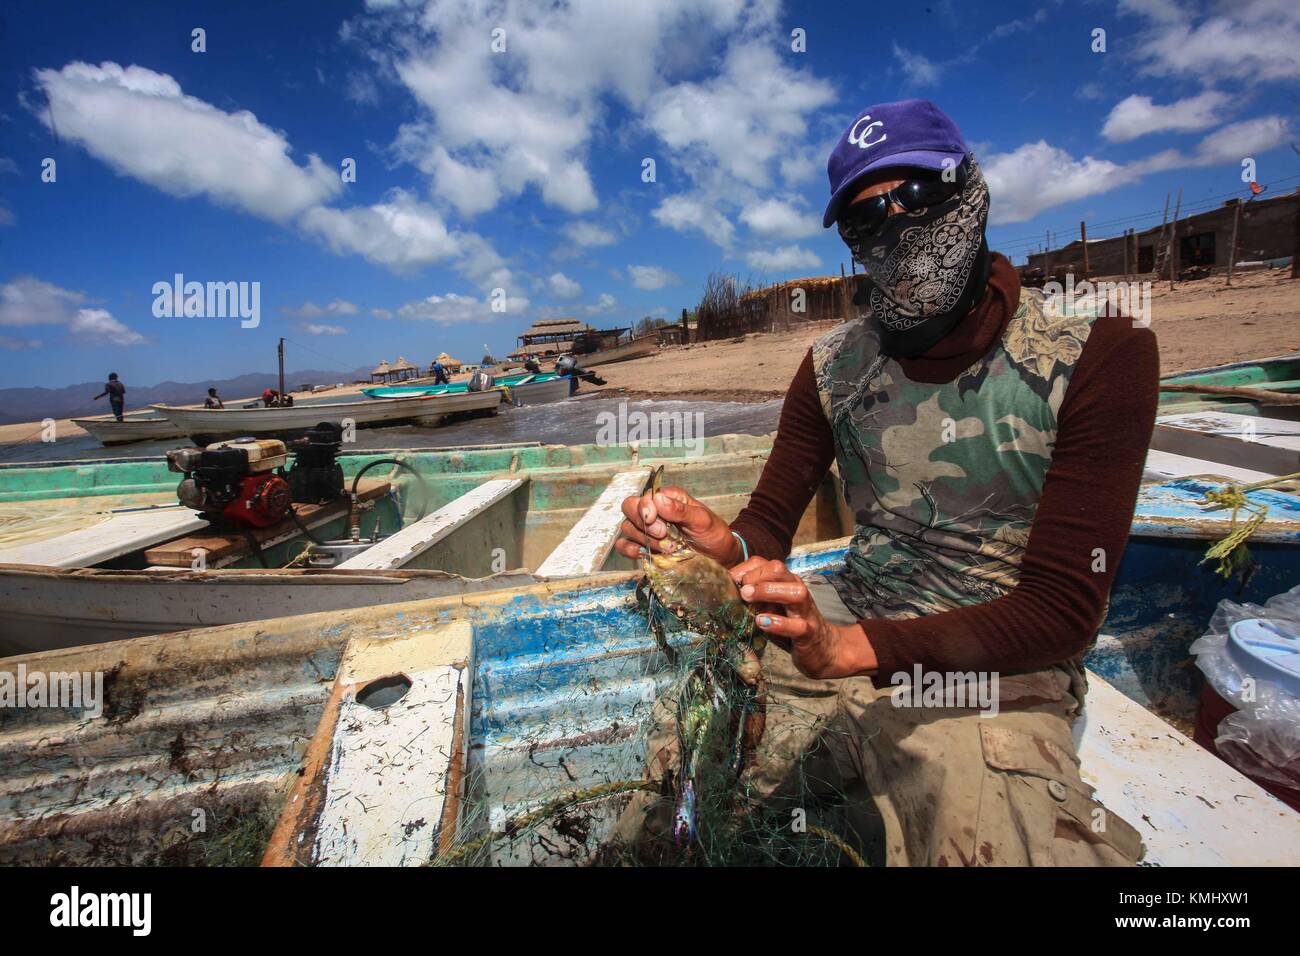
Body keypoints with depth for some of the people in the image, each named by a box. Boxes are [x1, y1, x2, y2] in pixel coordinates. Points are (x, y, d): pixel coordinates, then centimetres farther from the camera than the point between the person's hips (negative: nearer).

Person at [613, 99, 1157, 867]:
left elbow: (1063, 608, -16)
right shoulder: (833, 365, 0)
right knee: (682, 754, -11)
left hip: (996, 675, -2)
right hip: (843, 634, 3)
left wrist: (852, 646, -32)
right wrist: (724, 543, -24)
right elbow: (772, 522, 3)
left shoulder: (1096, 353, -12)